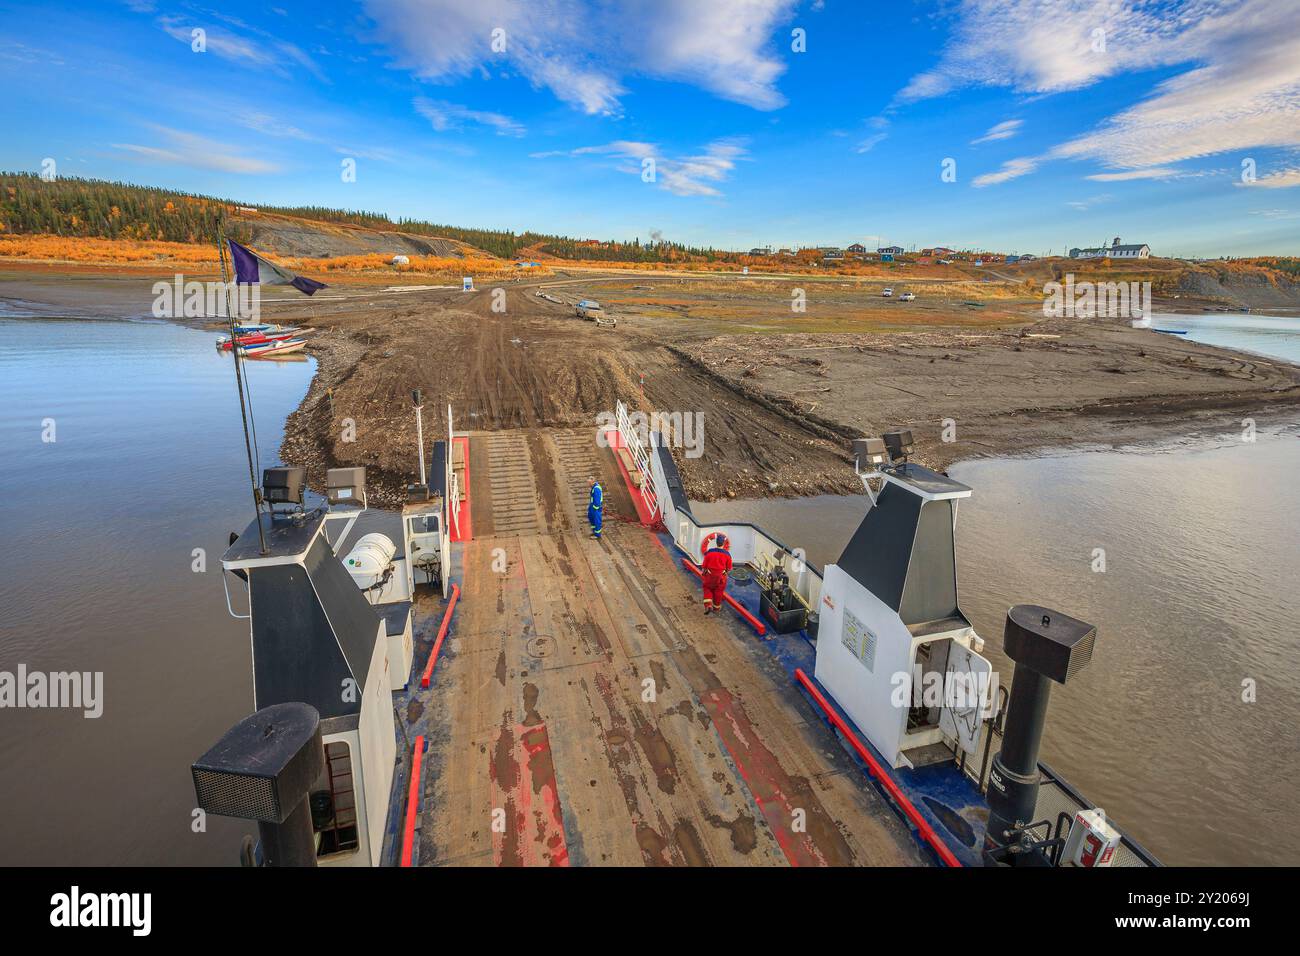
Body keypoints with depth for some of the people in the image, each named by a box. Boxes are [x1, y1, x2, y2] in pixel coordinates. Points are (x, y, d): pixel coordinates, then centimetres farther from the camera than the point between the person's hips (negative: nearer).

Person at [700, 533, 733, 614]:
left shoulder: (709, 552, -15)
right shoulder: (727, 554, -13)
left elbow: (704, 566, -7)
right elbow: (729, 568, -2)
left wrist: (703, 574, 10)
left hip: (710, 575, -1)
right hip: (721, 576, 1)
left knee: (707, 589, 21)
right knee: (718, 592, 19)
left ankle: (708, 605, 5)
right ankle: (716, 607, 35)